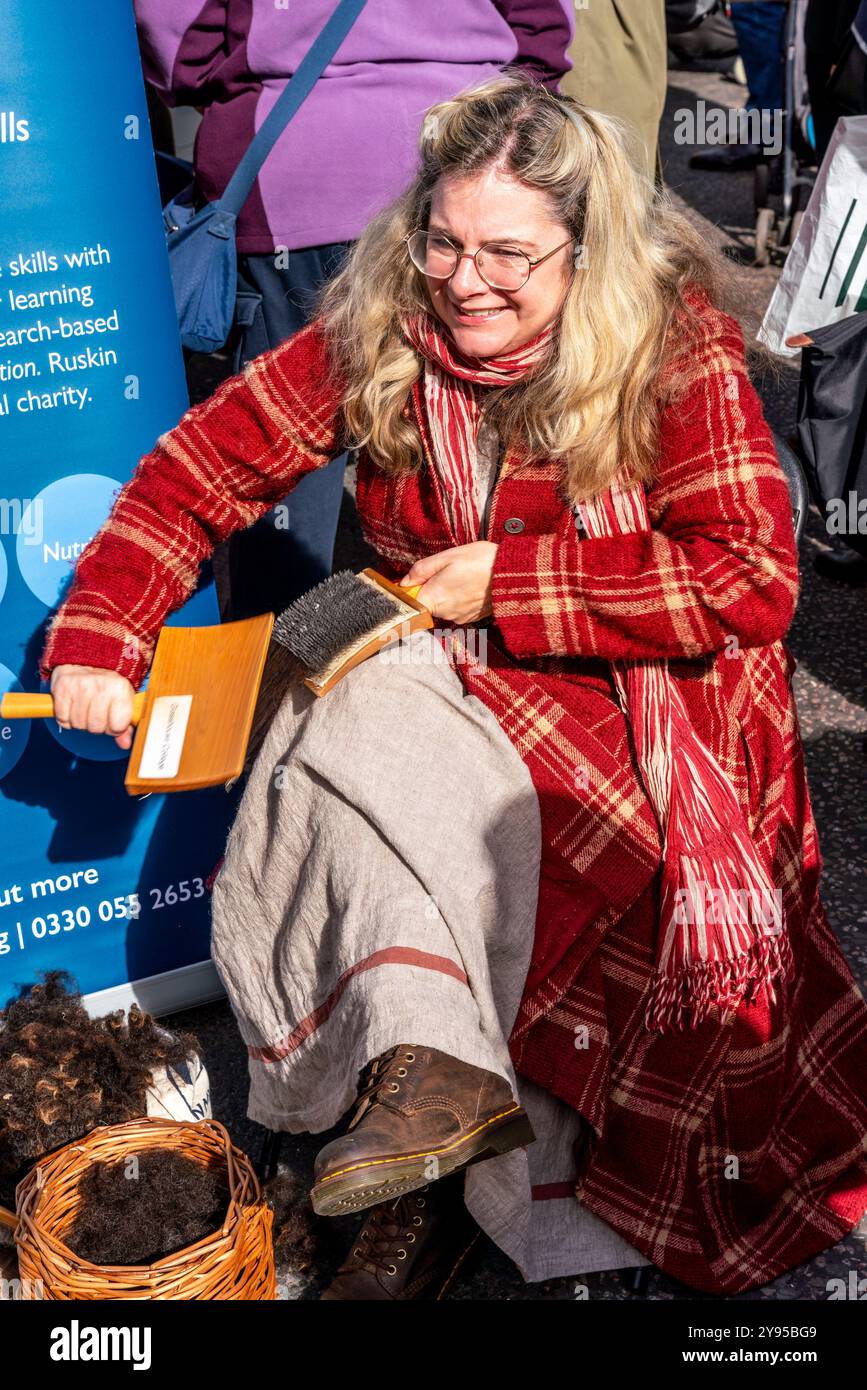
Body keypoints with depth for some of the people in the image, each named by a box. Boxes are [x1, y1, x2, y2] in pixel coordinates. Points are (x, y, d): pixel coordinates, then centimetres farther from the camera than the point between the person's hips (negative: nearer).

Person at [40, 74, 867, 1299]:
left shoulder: (676, 345, -14)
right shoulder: (378, 332, -3)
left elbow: (751, 582, -19)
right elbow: (206, 462, -1)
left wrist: (508, 582, -19)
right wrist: (95, 638, -13)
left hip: (635, 690, -4)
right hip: (443, 675, 4)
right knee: (348, 731, -28)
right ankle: (435, 1061, -29)